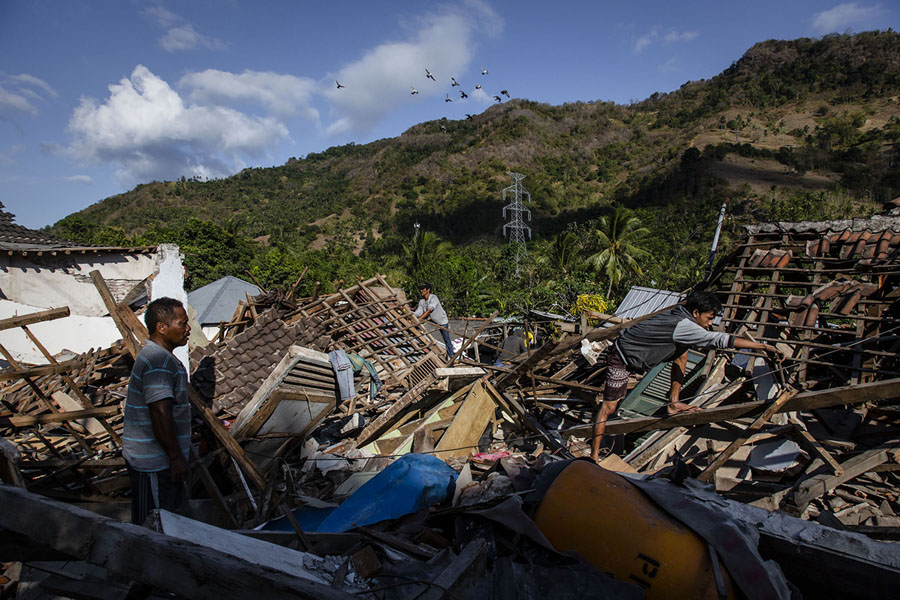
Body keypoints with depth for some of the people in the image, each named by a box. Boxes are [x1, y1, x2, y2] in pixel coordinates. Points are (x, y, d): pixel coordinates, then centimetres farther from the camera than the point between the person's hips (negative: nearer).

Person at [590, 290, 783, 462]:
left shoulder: (678, 314, 1)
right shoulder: (682, 326, -25)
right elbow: (721, 339, -28)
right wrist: (762, 346, -22)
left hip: (636, 352, 9)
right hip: (621, 360, -9)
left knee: (681, 352, 6)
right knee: (609, 407, -7)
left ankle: (673, 403, 11)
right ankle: (594, 455, 2)